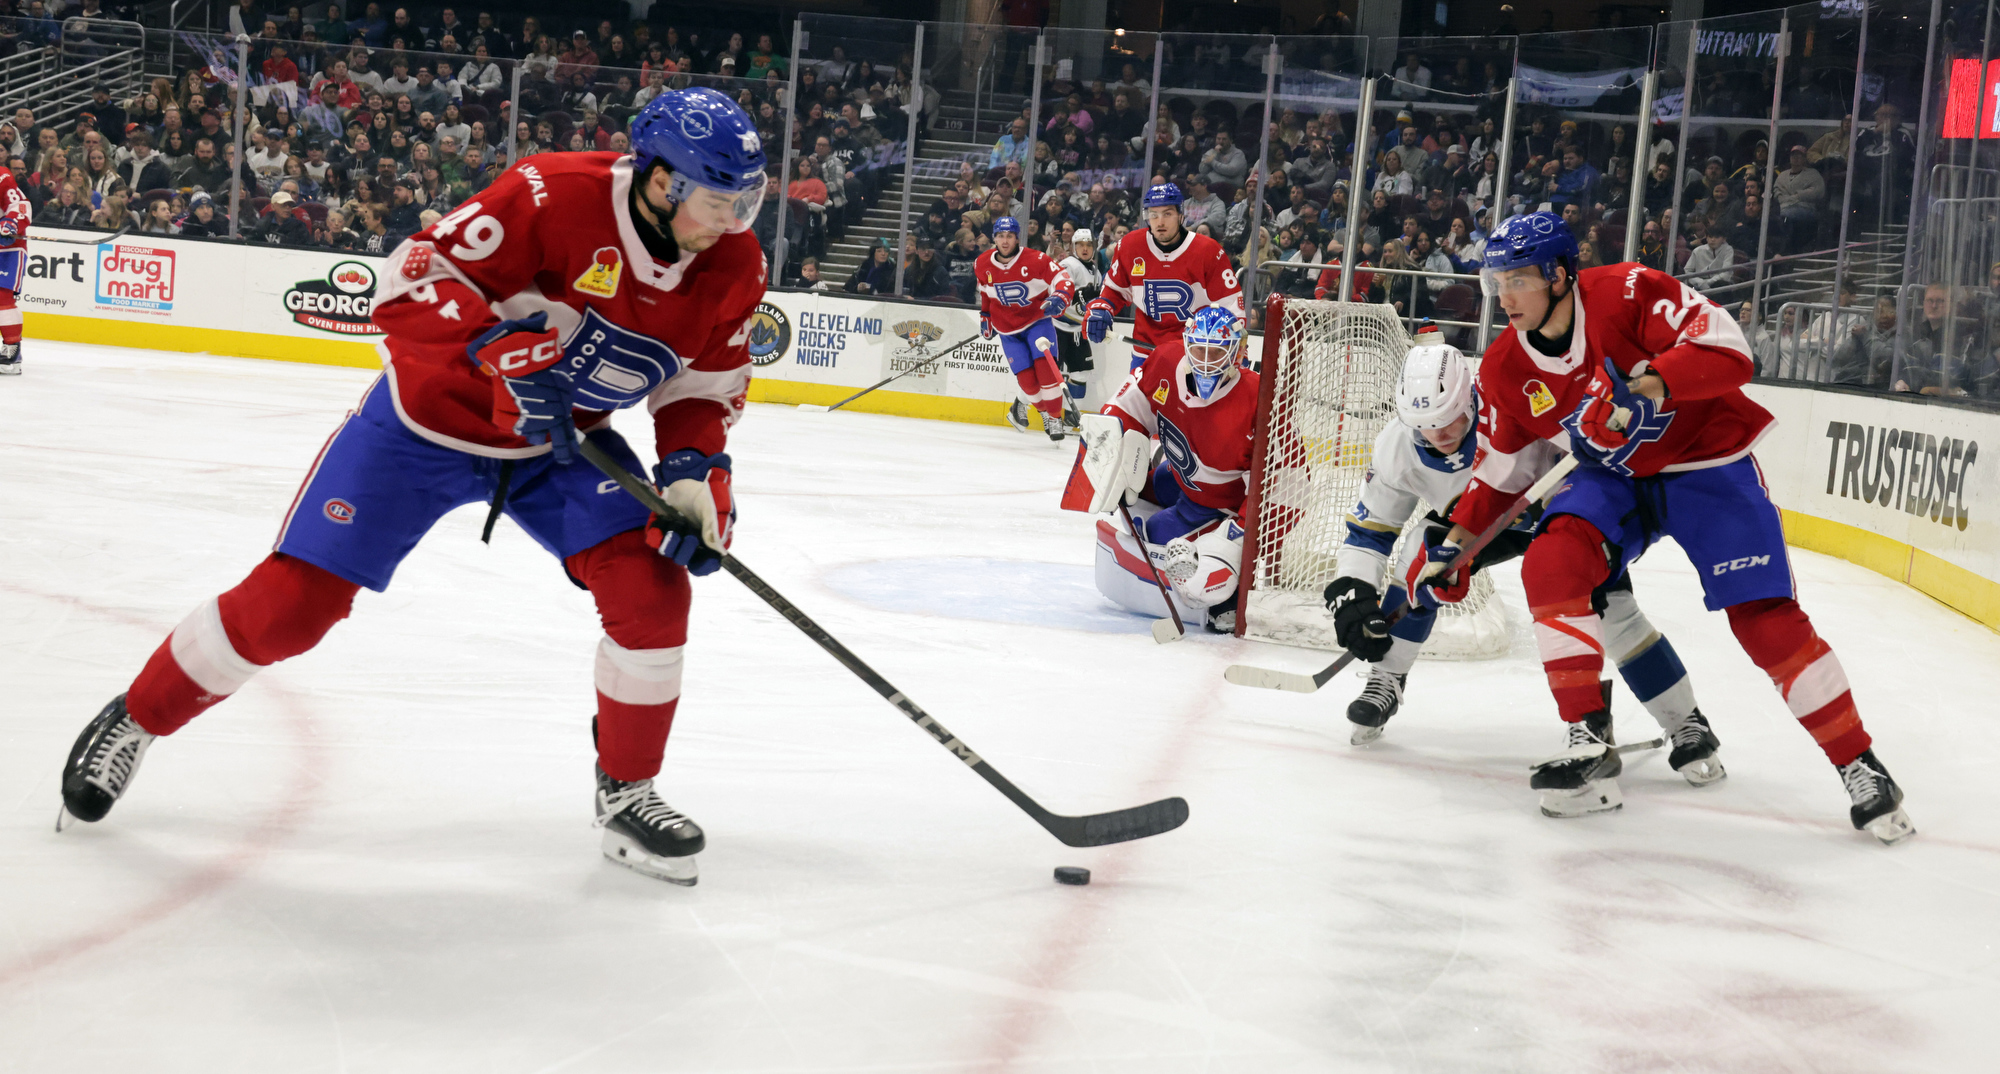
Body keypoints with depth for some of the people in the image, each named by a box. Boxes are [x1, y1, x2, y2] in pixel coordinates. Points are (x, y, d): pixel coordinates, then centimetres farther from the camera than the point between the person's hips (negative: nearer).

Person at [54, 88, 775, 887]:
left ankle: (626, 792, 6)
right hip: (429, 422, -4)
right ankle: (135, 721, 19)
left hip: (562, 443, 5)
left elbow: (707, 387, 1)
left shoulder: (733, 266, -12)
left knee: (652, 590, -15)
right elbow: (413, 277, -26)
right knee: (289, 603, -6)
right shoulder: (557, 195, -29)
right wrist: (499, 347, -40)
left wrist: (695, 470, -16)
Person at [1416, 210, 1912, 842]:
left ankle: (1859, 767, 5)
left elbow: (1728, 351, -33)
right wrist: (1453, 543, 0)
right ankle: (1590, 746, -16)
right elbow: (1502, 469, 7)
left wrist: (1643, 384, -45)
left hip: (1708, 460, -5)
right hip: (1611, 477, 5)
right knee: (1550, 566, -23)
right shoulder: (1505, 371, -7)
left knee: (1766, 619, -11)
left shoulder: (1628, 293, -25)